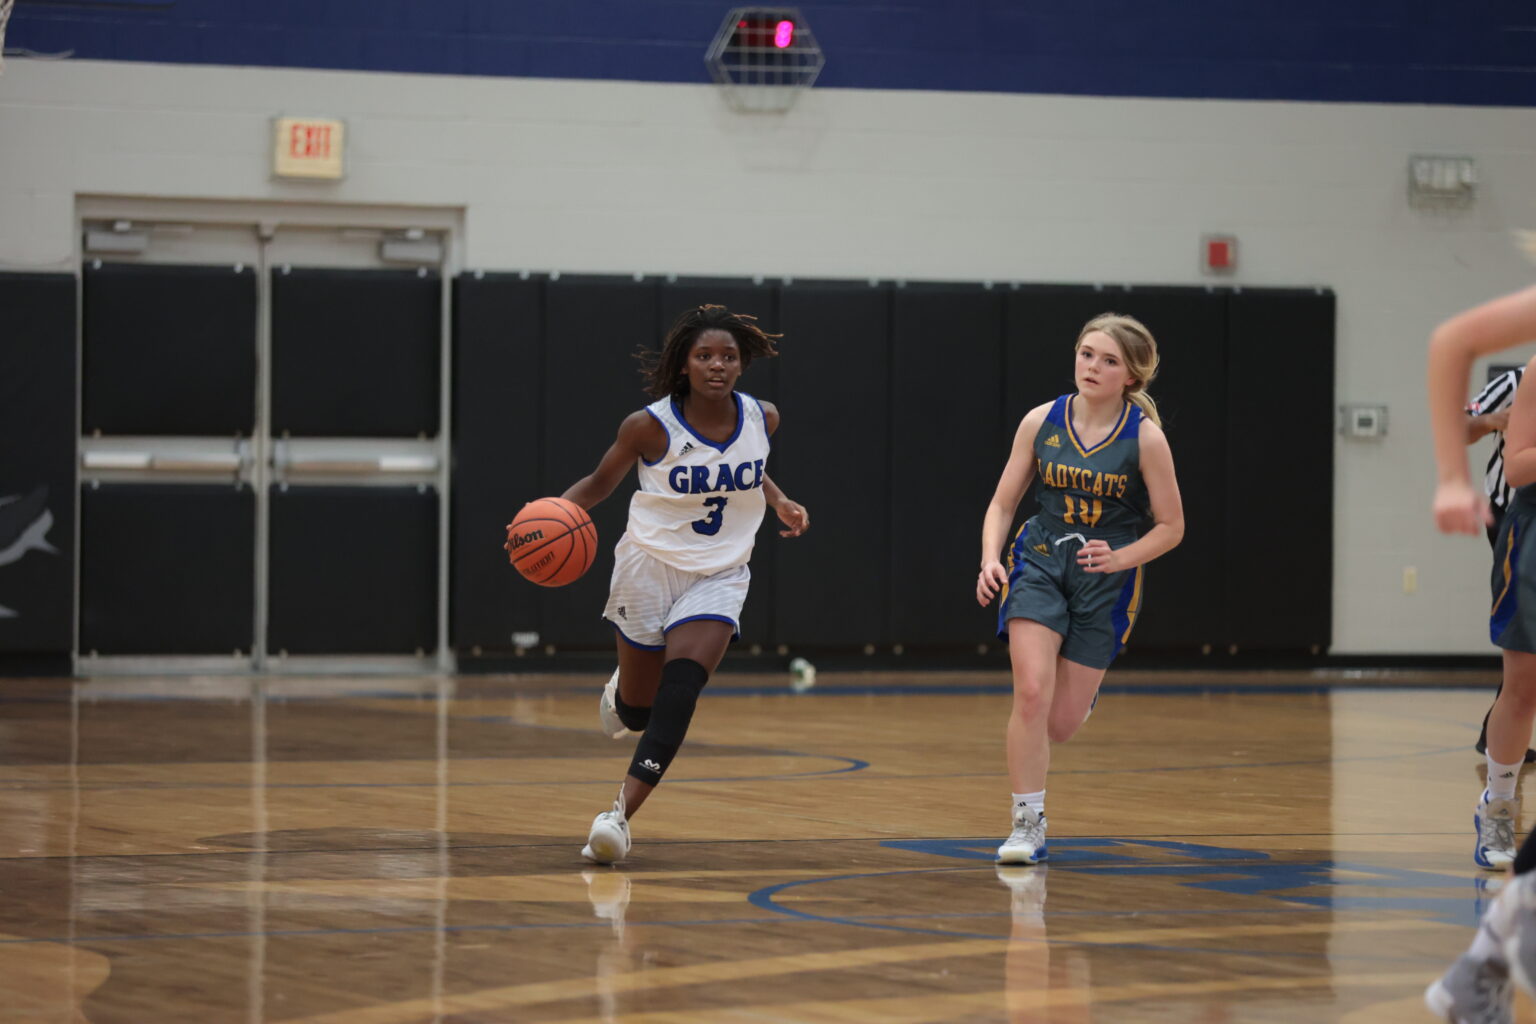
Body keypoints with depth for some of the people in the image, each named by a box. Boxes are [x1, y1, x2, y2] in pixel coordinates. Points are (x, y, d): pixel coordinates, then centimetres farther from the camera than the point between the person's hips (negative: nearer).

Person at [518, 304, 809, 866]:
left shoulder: (761, 418, -4)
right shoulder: (650, 426, -15)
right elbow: (600, 482, -1)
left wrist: (781, 502, 7)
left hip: (719, 577, 1)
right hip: (650, 566, -1)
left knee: (681, 684, -23)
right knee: (639, 709, 8)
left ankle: (621, 813, -27)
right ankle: (620, 693, 48)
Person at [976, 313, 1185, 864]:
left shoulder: (1145, 437, -10)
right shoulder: (1041, 421, -4)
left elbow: (1170, 526, -3)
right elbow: (1002, 504, 4)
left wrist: (1119, 558, -20)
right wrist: (990, 560, -14)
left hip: (1105, 578, -1)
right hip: (1039, 564, 1)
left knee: (1061, 722, 1)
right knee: (1031, 693, -18)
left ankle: (1081, 697, 41)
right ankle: (1028, 825, -6)